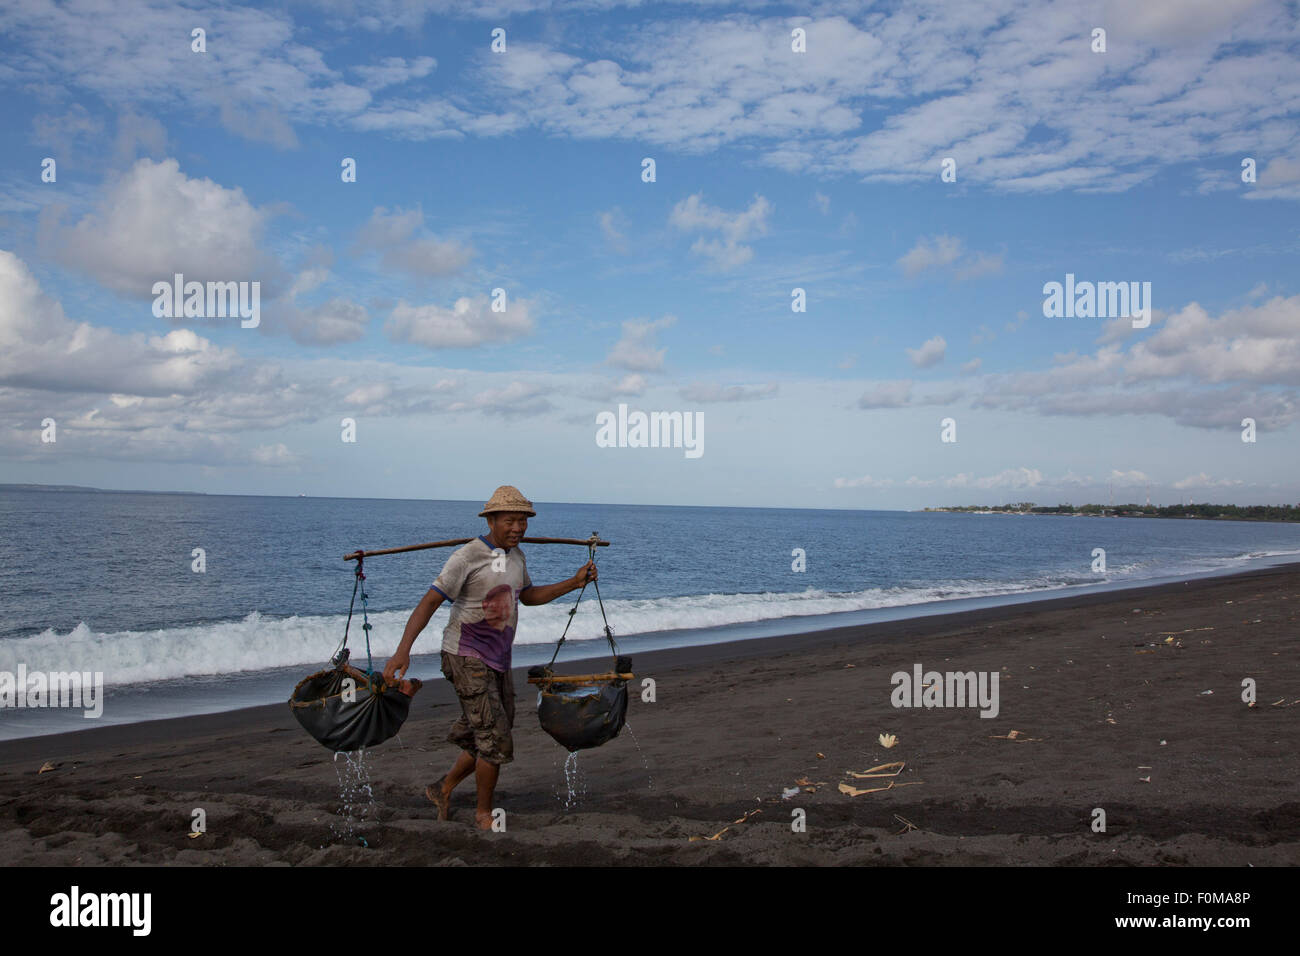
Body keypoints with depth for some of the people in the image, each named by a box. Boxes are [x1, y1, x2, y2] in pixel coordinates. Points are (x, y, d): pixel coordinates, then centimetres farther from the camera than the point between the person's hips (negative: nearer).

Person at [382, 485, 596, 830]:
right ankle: (484, 813, 13)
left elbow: (528, 595, 24)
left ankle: (443, 789, 33)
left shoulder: (516, 555, 8)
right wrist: (403, 650, -33)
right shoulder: (467, 556, -17)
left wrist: (574, 583, 15)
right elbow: (430, 601, -22)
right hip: (467, 658, -8)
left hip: (498, 660, 8)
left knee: (489, 739, 15)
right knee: (495, 739, -7)